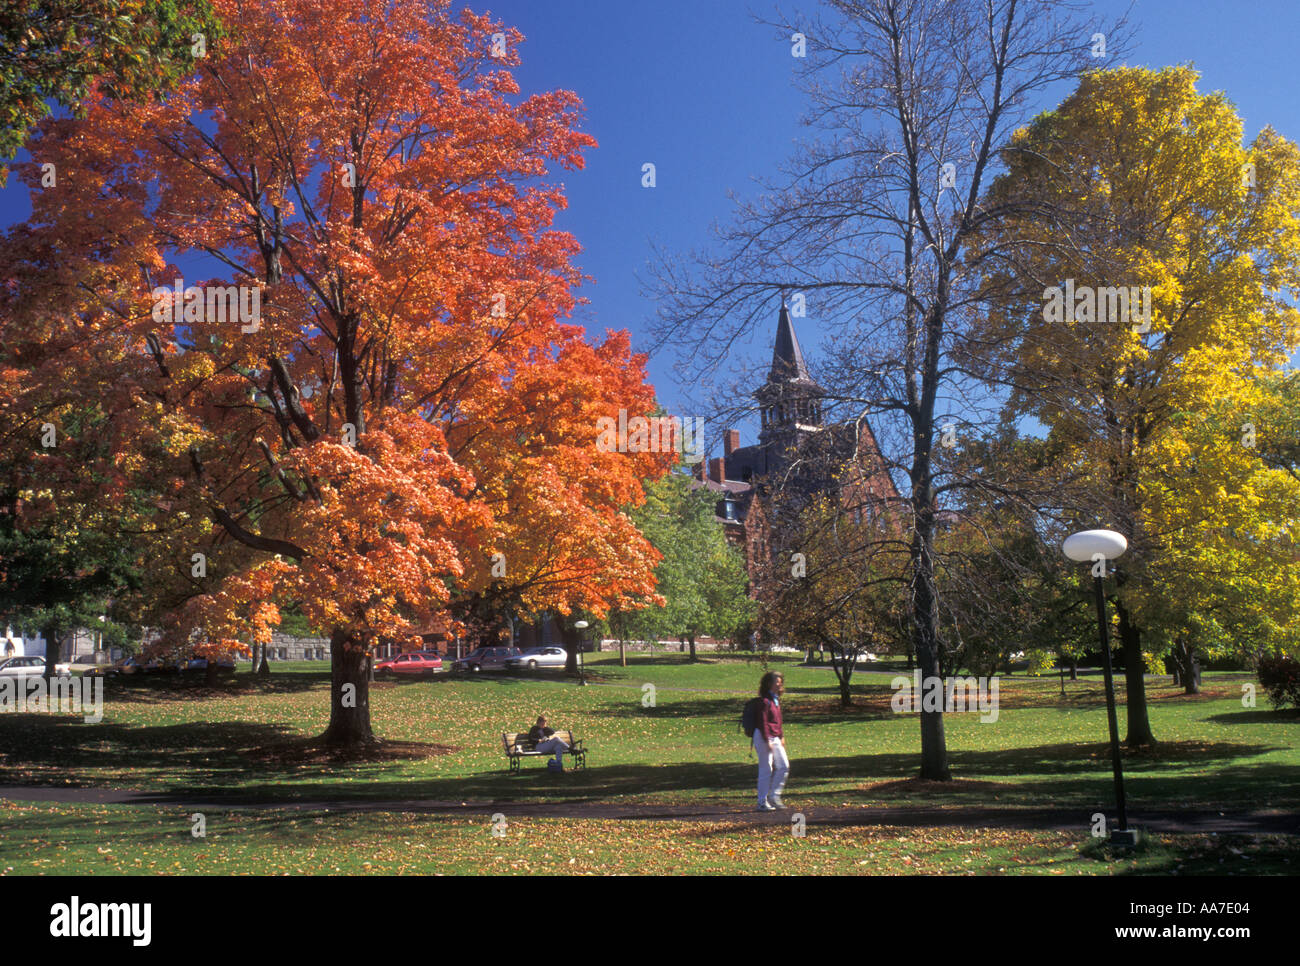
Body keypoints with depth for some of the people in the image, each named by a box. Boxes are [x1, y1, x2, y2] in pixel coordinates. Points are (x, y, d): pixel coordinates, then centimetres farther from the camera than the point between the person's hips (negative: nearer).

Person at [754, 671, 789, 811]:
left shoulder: (776, 700, 14)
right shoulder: (765, 701, -14)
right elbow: (763, 722, -17)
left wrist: (781, 737, 17)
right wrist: (767, 741, -19)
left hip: (775, 738, 9)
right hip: (763, 738, -9)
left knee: (784, 767, 6)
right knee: (766, 770, -4)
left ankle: (774, 796, 17)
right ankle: (762, 803, 4)